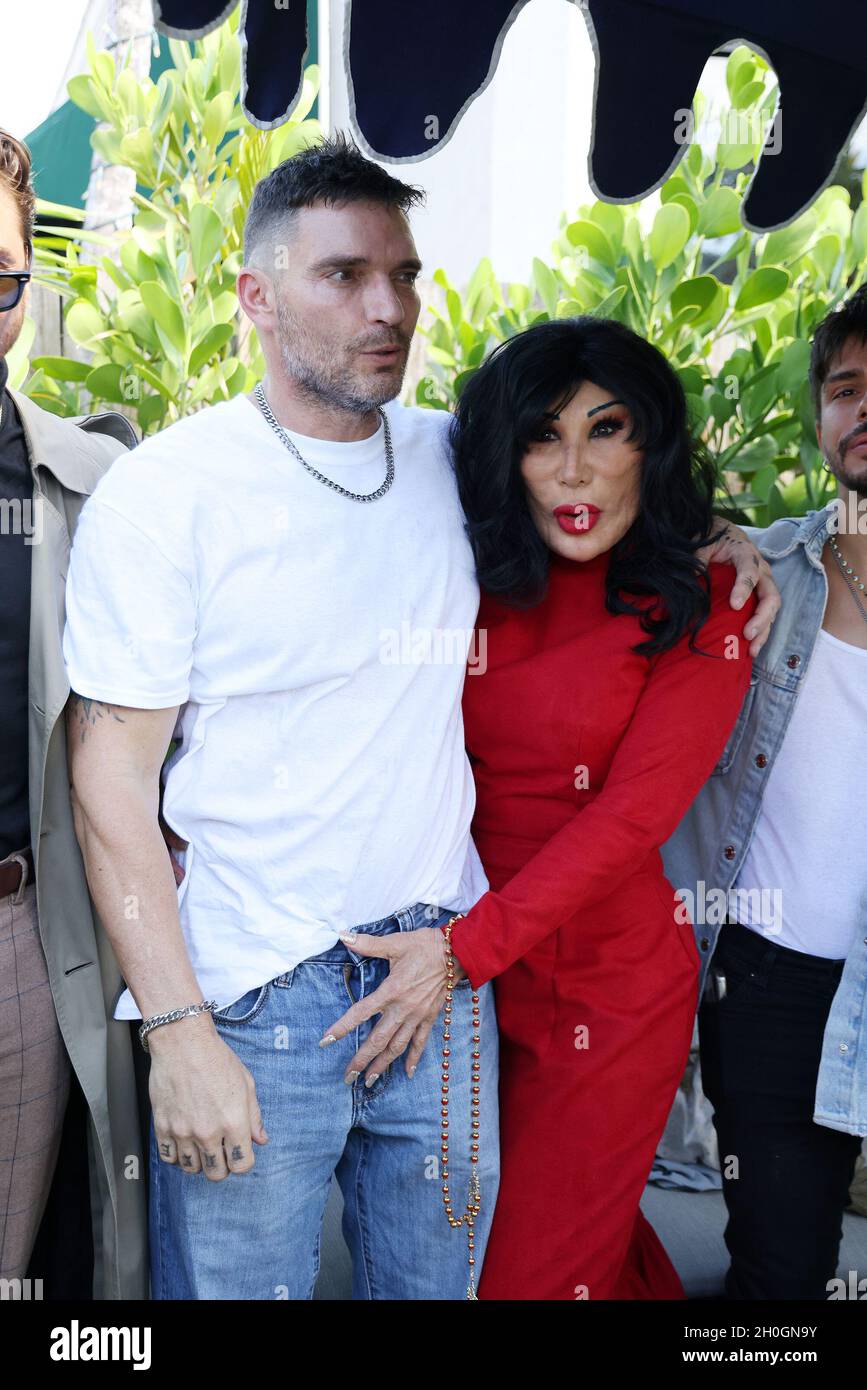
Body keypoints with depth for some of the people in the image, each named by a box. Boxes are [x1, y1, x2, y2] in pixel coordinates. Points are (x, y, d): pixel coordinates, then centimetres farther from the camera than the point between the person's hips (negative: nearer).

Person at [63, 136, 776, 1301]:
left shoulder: (457, 460, 3)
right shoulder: (163, 492, -10)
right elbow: (113, 779, -11)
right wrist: (177, 1030, -15)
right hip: (252, 1006, -4)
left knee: (438, 1280, 19)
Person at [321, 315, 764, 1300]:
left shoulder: (696, 615, -11)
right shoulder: (475, 590, 1)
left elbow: (630, 817, -18)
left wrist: (464, 948, -24)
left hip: (609, 987, -5)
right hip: (470, 973, 5)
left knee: (531, 1266, 8)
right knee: (466, 1228, 24)